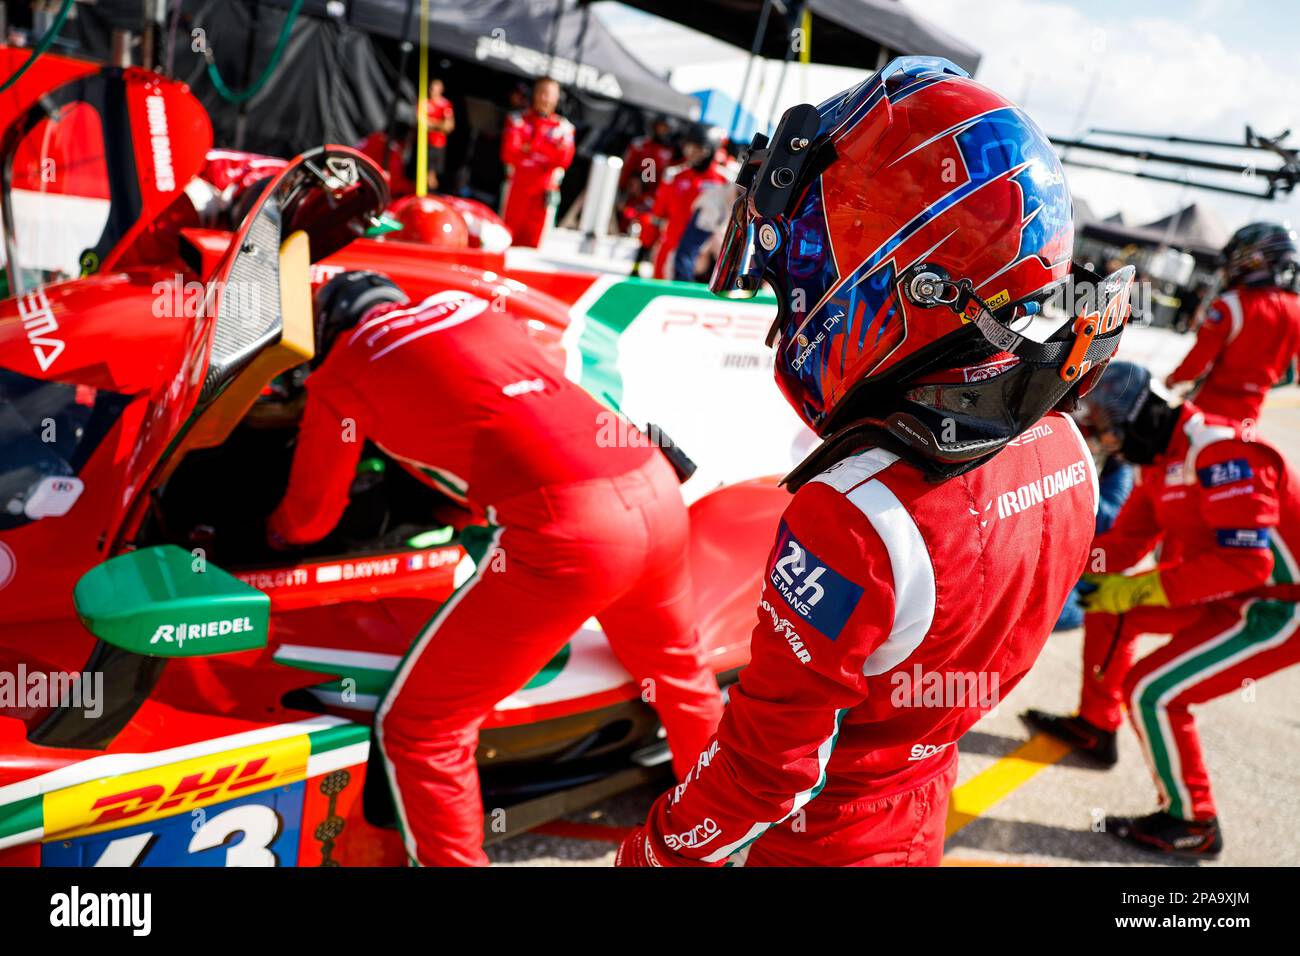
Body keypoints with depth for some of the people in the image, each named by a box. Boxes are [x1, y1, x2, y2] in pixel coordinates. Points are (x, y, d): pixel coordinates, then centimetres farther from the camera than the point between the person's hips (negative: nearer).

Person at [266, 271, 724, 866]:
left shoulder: (343, 369, 13)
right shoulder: (470, 305, 27)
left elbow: (310, 519, 24)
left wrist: (273, 533, 46)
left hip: (565, 529, -7)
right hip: (656, 488, 7)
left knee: (417, 728, 10)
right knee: (677, 672, 34)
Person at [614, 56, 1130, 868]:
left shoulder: (857, 519, -38)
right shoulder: (1063, 448, -13)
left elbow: (768, 767, -26)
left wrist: (658, 850, -12)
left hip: (816, 845, -6)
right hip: (924, 823, 7)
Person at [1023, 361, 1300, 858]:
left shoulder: (1220, 453, -26)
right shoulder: (1162, 458, 4)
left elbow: (1247, 561, -33)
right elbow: (1124, 543, 6)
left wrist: (1139, 588, -31)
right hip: (1228, 596, 10)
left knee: (1150, 690, -16)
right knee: (1107, 608, 12)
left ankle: (1192, 825, 5)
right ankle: (1095, 725, 28)